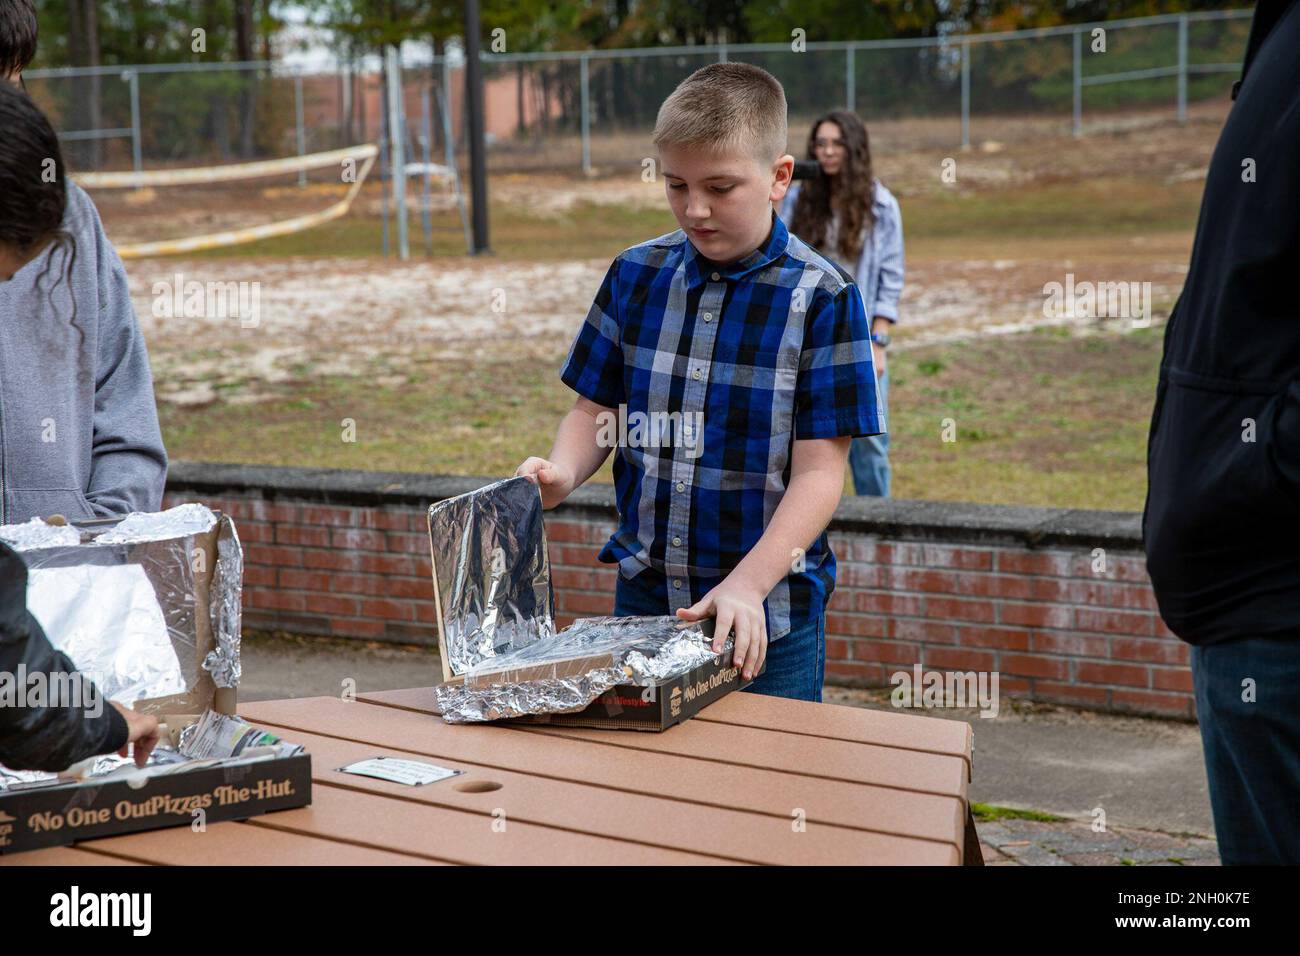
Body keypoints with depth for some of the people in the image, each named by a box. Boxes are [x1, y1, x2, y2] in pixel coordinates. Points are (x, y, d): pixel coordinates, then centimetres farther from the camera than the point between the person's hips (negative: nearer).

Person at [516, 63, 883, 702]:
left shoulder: (820, 298, -10)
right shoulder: (635, 276, 3)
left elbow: (819, 470, -13)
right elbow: (596, 409, 9)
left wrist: (746, 585, -23)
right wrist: (561, 472, -13)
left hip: (768, 613, -3)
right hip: (643, 594, 4)